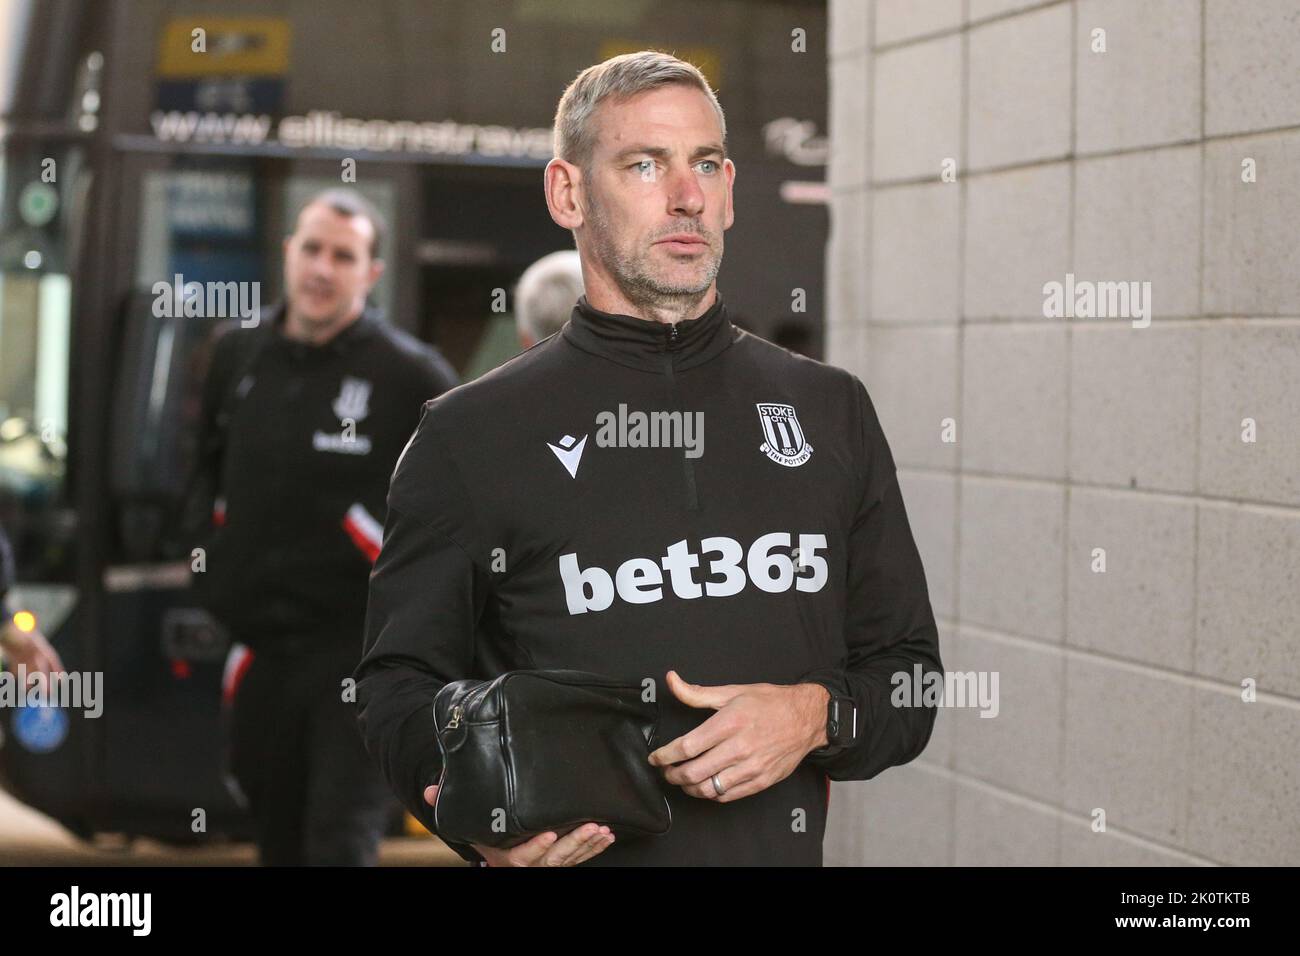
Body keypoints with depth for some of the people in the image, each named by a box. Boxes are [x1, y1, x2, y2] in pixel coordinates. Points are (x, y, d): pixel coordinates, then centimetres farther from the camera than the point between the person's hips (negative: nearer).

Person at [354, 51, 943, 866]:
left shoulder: (829, 409, 10)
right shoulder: (471, 433, 1)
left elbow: (909, 673, 12)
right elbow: (401, 680, 2)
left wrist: (818, 715, -8)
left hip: (781, 845, 4)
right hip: (566, 855, -3)